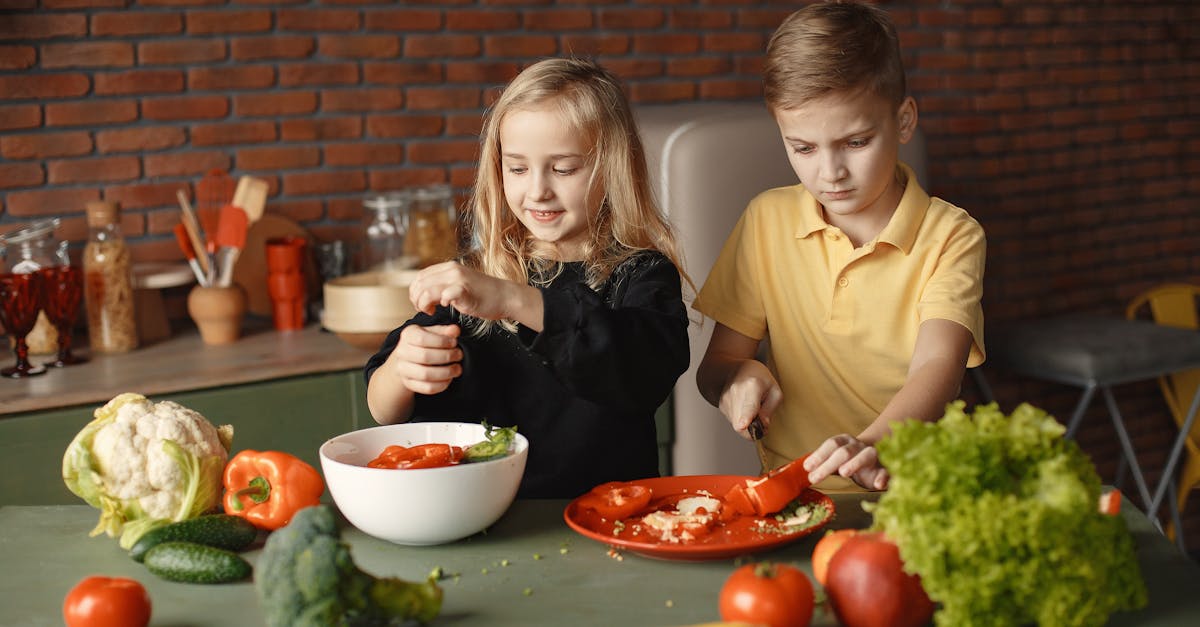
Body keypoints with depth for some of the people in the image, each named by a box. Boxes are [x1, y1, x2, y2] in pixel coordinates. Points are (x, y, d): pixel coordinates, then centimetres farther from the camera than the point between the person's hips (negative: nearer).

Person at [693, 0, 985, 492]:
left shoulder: (951, 237, -3)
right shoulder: (767, 221, 6)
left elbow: (937, 369, -19)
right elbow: (714, 364, 10)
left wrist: (872, 444, -40)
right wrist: (737, 378, -15)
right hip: (791, 493, 2)